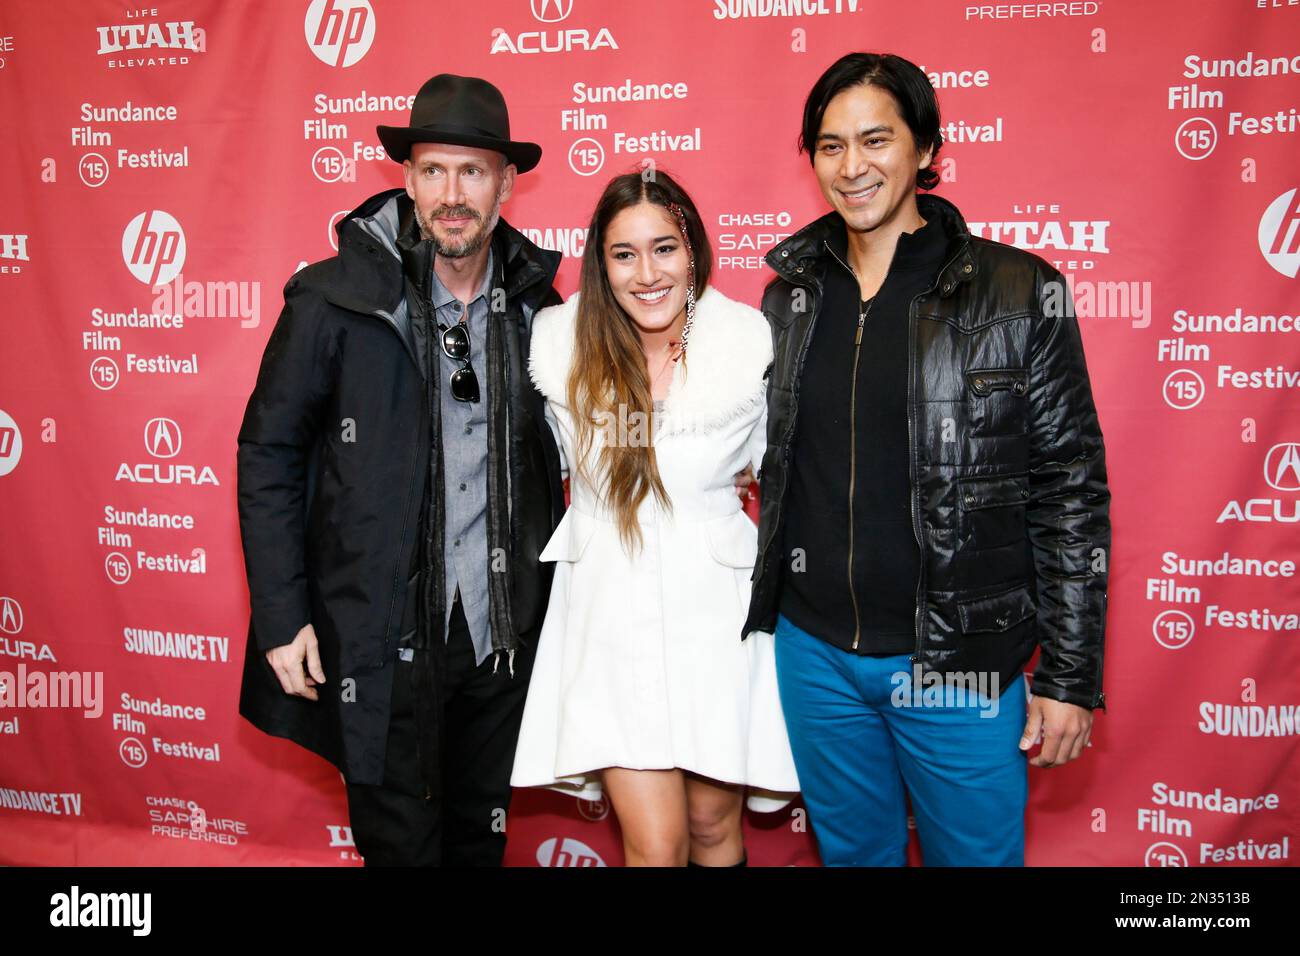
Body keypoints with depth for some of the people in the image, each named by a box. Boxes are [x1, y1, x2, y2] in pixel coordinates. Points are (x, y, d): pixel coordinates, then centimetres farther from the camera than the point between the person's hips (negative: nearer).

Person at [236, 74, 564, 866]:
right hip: (382, 638, -3)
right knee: (401, 843, 13)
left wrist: (551, 602, 7)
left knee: (483, 836, 21)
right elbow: (267, 457, -6)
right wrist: (282, 619, -9)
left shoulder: (536, 303, 1)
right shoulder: (334, 300, -10)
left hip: (505, 635, 4)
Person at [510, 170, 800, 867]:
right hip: (608, 611, 0)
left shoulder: (749, 342, -8)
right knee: (655, 843, 0)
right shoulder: (559, 343, -6)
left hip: (714, 608, 0)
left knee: (714, 825, 17)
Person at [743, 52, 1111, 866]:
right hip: (814, 651, 4)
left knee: (976, 851, 14)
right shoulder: (790, 295, 3)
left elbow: (1071, 494, -7)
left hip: (958, 663, -3)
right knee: (850, 850, 22)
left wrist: (1070, 676, -7)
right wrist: (767, 619, 12)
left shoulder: (1020, 293, -9)